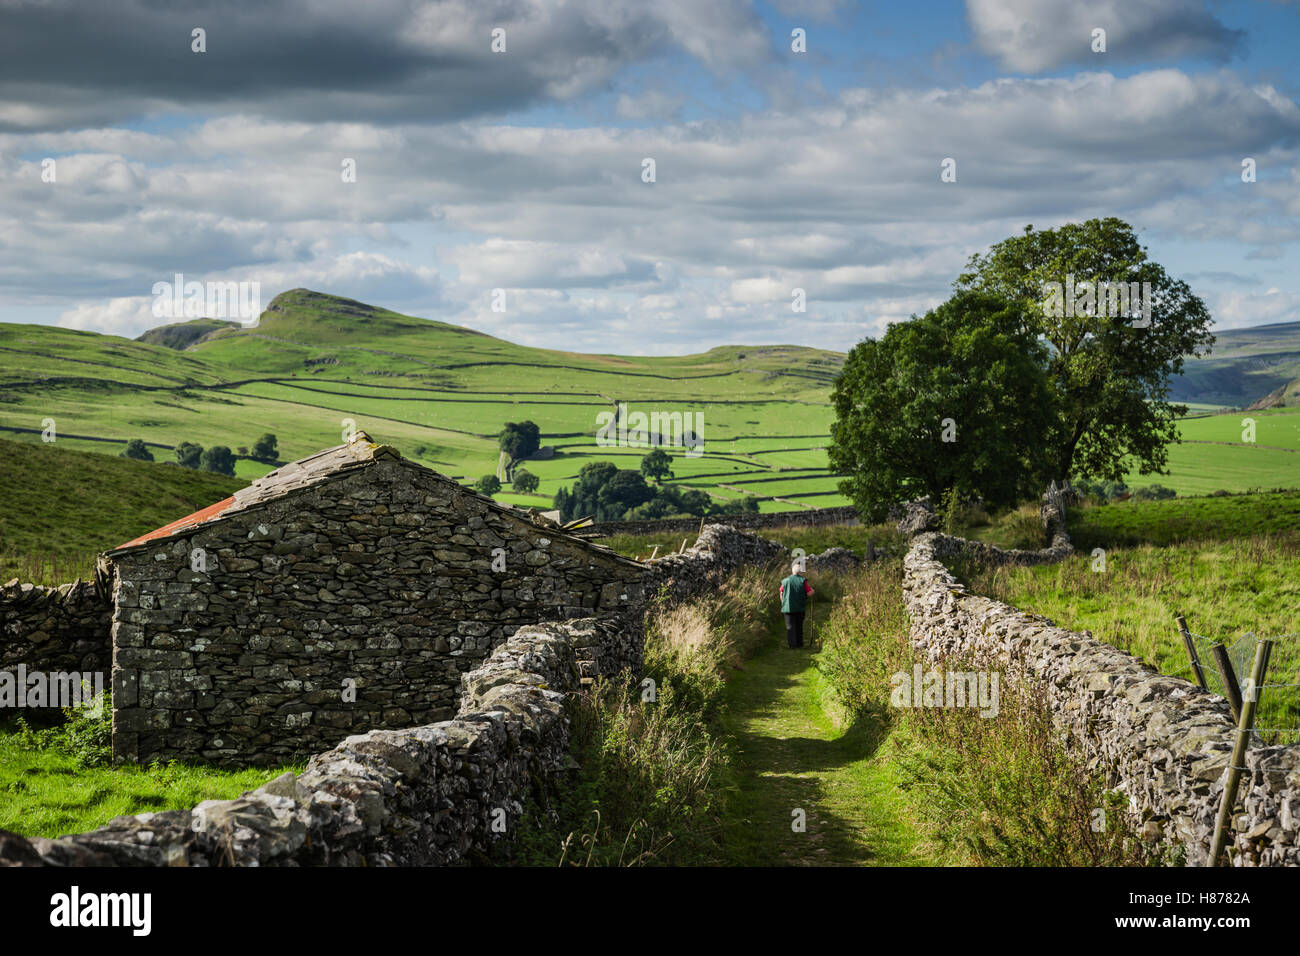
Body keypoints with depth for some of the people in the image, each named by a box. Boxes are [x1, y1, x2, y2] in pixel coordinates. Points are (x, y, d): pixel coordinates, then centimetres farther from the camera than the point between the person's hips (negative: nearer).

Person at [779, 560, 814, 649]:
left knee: (790, 627, 2)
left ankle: (792, 644, -5)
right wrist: (812, 591, 15)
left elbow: (781, 594, 6)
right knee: (799, 626, 15)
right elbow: (809, 594, -8)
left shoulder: (785, 581, -1)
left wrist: (783, 605, 19)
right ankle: (799, 643, 20)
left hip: (788, 608, 0)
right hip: (800, 608, 0)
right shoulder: (803, 581, -7)